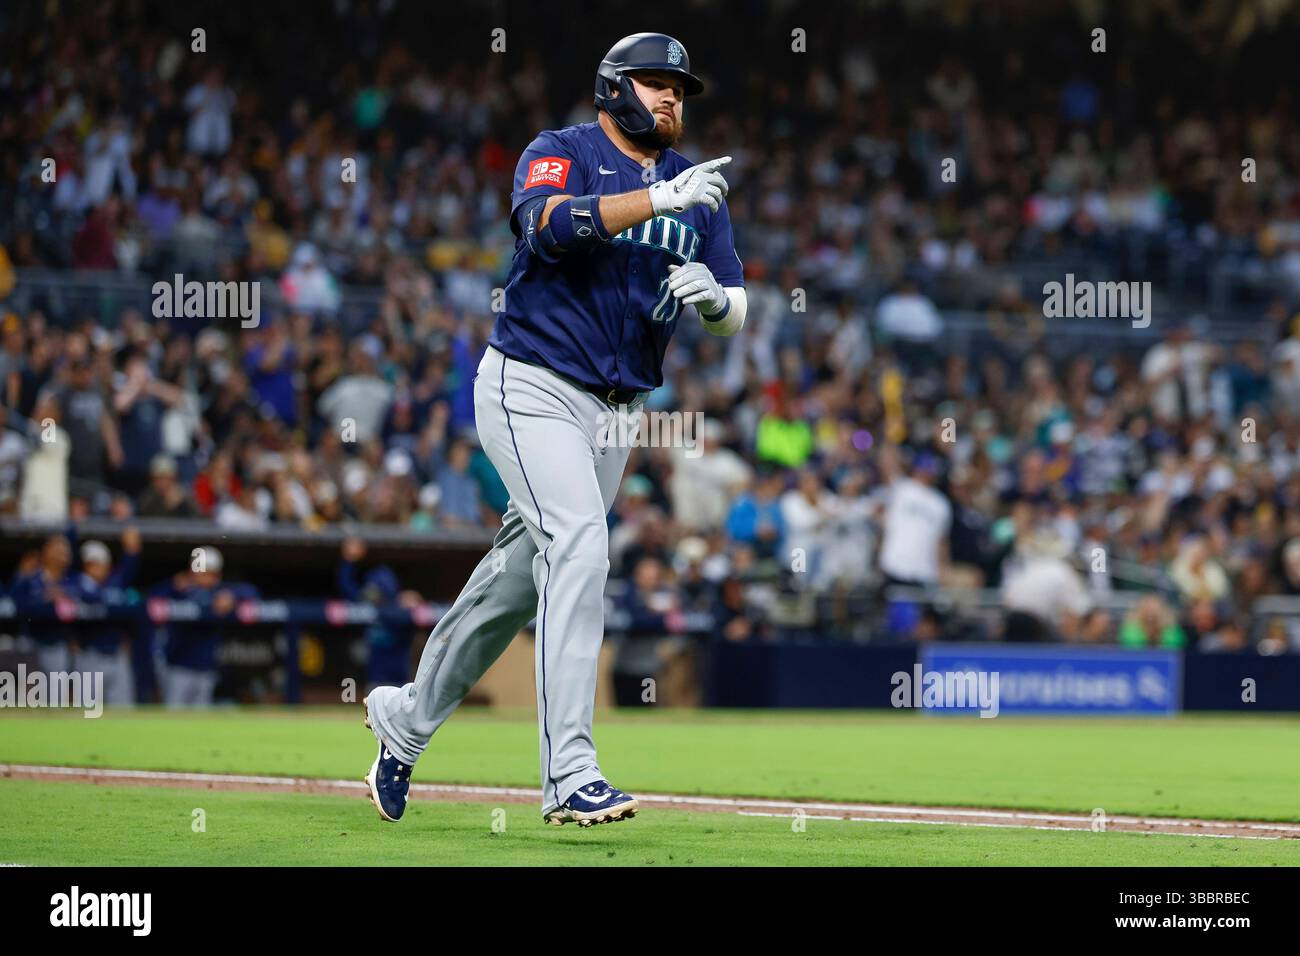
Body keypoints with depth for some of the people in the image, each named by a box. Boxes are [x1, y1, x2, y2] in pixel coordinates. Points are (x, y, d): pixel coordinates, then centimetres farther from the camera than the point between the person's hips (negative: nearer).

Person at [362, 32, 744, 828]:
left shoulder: (696, 186, 13)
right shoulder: (561, 153, -3)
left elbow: (736, 315, 9)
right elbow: (548, 225, -26)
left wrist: (716, 296, -15)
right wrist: (659, 200, -33)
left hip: (616, 412, 7)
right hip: (533, 388, -6)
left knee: (522, 579, 12)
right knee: (580, 546, -24)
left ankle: (406, 717, 33)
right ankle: (570, 775, -29)